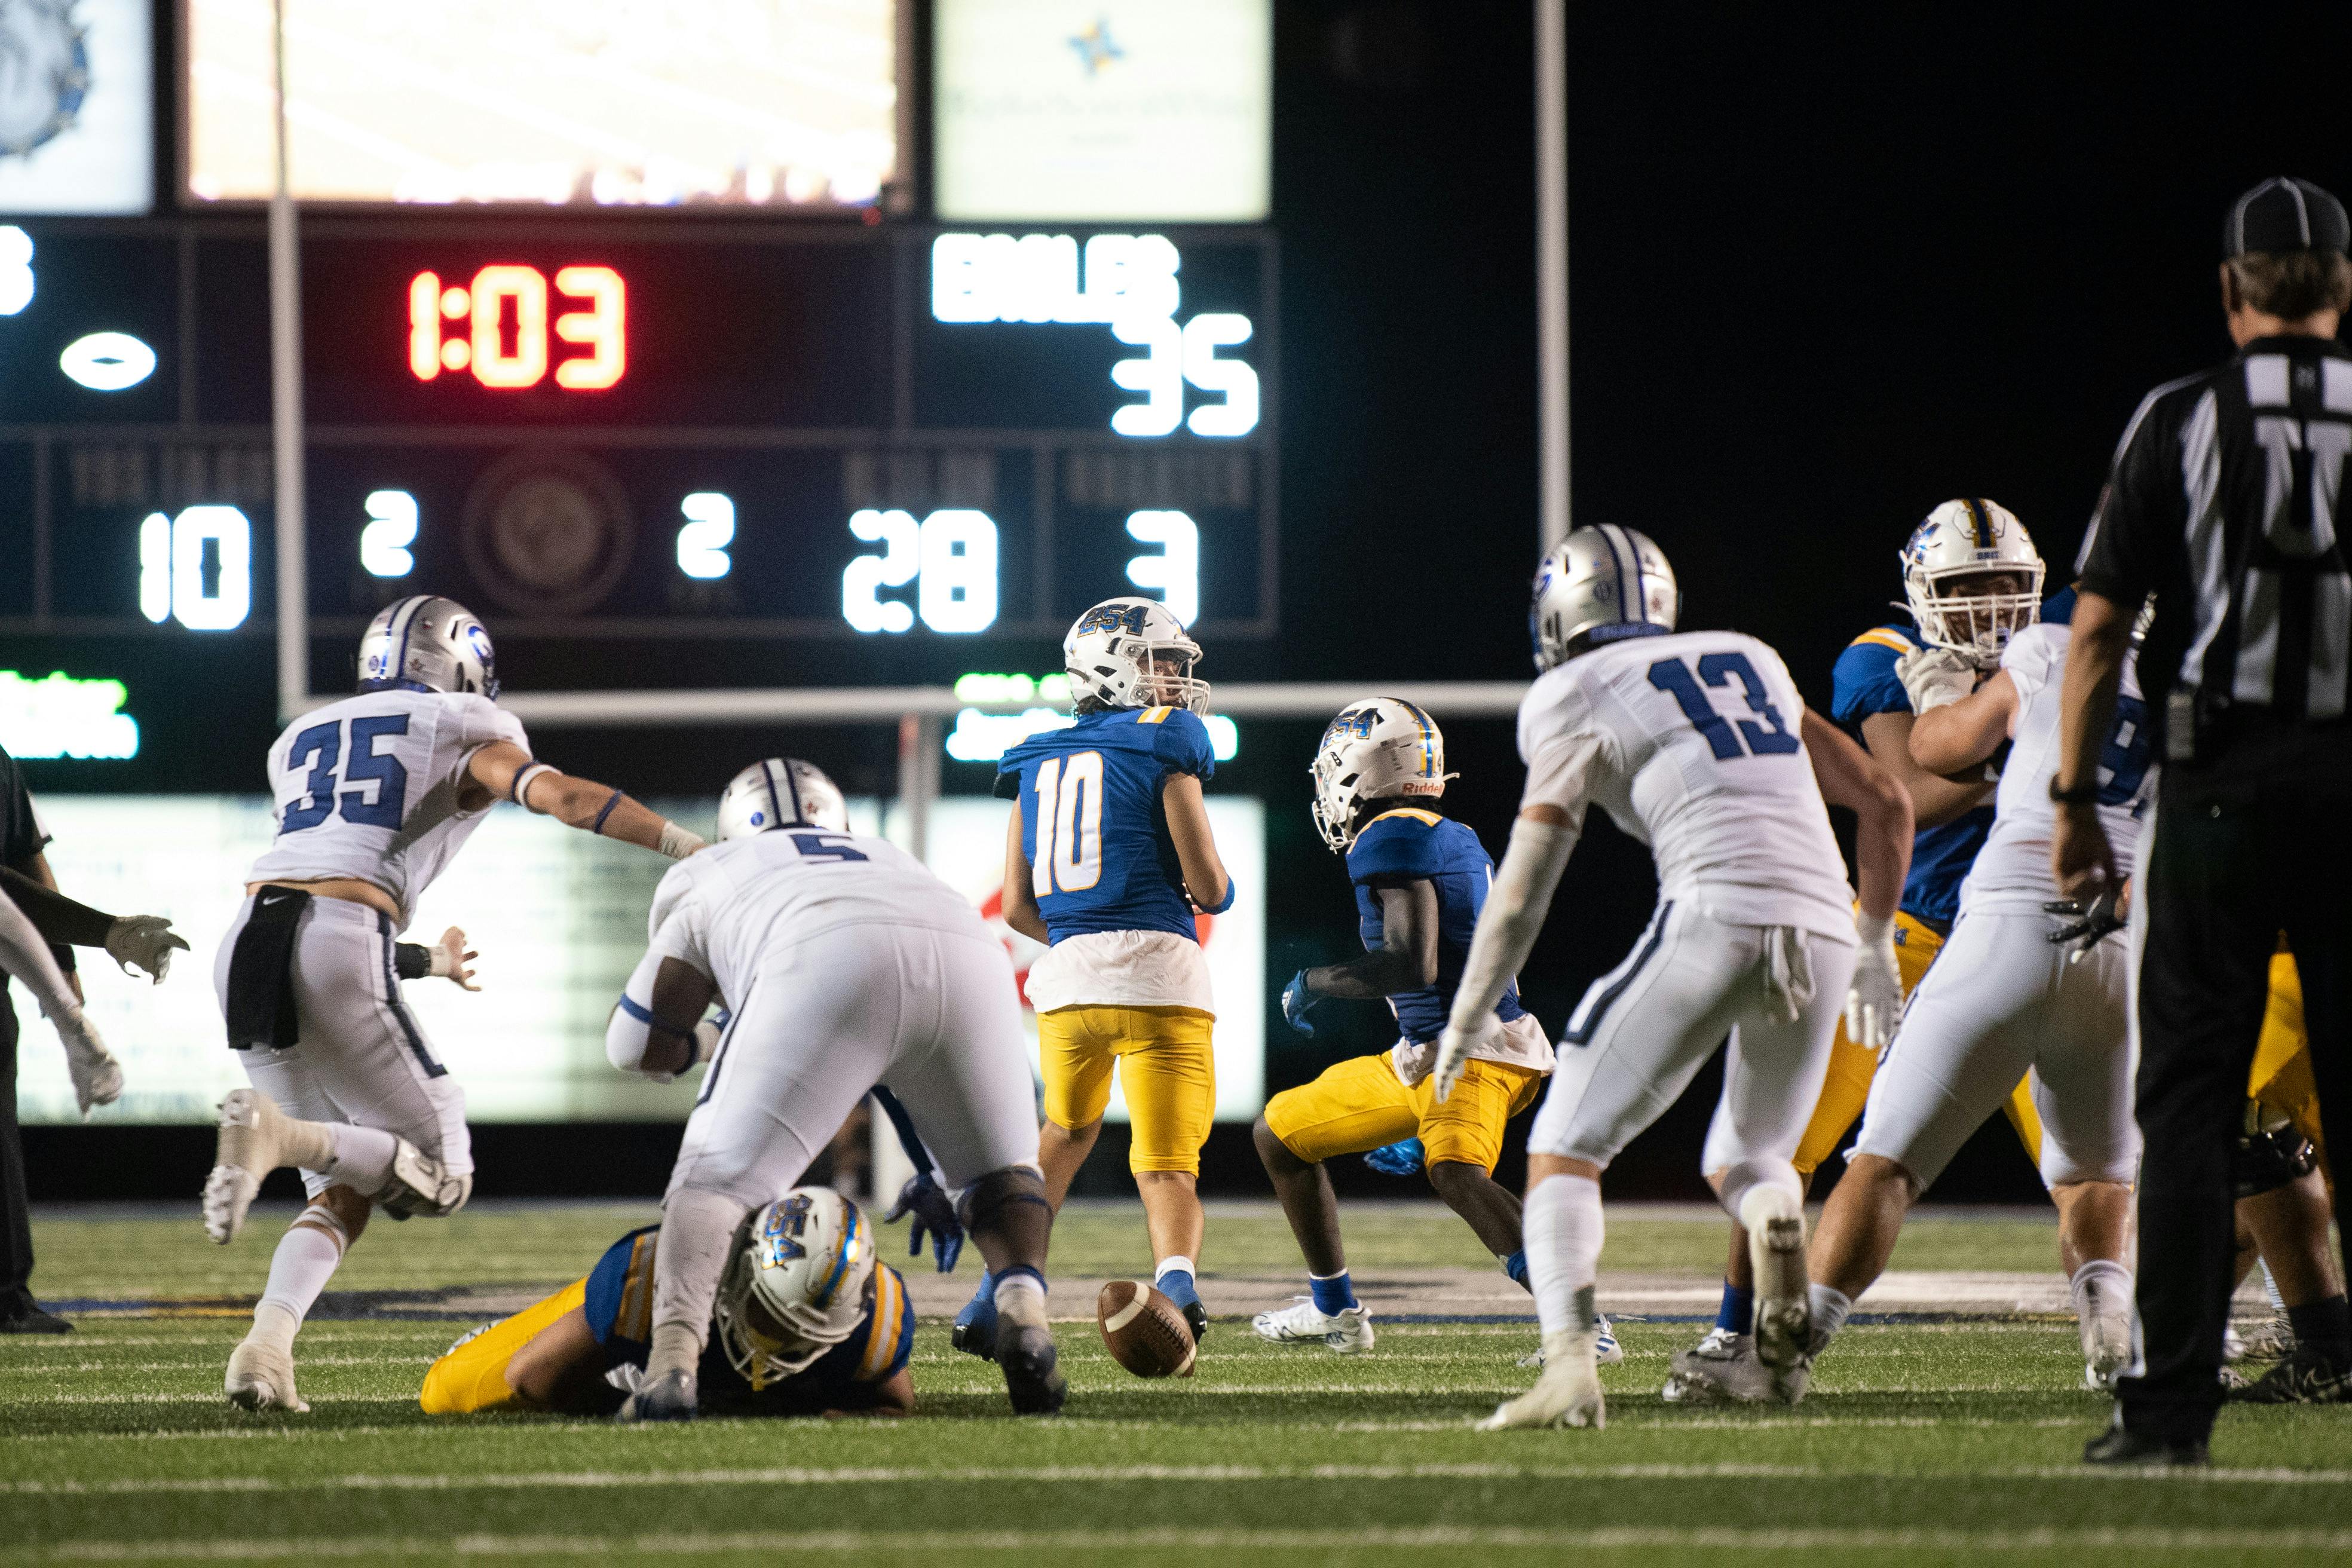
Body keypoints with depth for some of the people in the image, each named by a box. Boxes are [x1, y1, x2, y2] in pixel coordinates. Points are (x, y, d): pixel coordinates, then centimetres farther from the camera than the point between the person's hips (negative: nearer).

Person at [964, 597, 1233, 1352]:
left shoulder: (1037, 764, 17)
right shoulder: (1162, 745, 2)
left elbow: (1017, 907, 16)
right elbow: (1208, 887, -3)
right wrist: (1216, 890, 21)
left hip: (1068, 976, 4)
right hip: (1159, 969, -4)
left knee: (1067, 1130, 28)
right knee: (1167, 1168, -3)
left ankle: (996, 1291, 21)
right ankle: (1175, 1279, -33)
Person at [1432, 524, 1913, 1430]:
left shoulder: (1574, 696, 9)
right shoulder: (1753, 663, 25)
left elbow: (1523, 888, 7)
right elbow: (1886, 802, 28)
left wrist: (1465, 1022, 17)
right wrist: (1875, 947, 38)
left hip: (1716, 915, -5)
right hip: (1823, 932, 5)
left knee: (1564, 1153, 5)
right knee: (1743, 1161, 23)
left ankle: (1571, 1366, -19)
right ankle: (1776, 1217, -15)